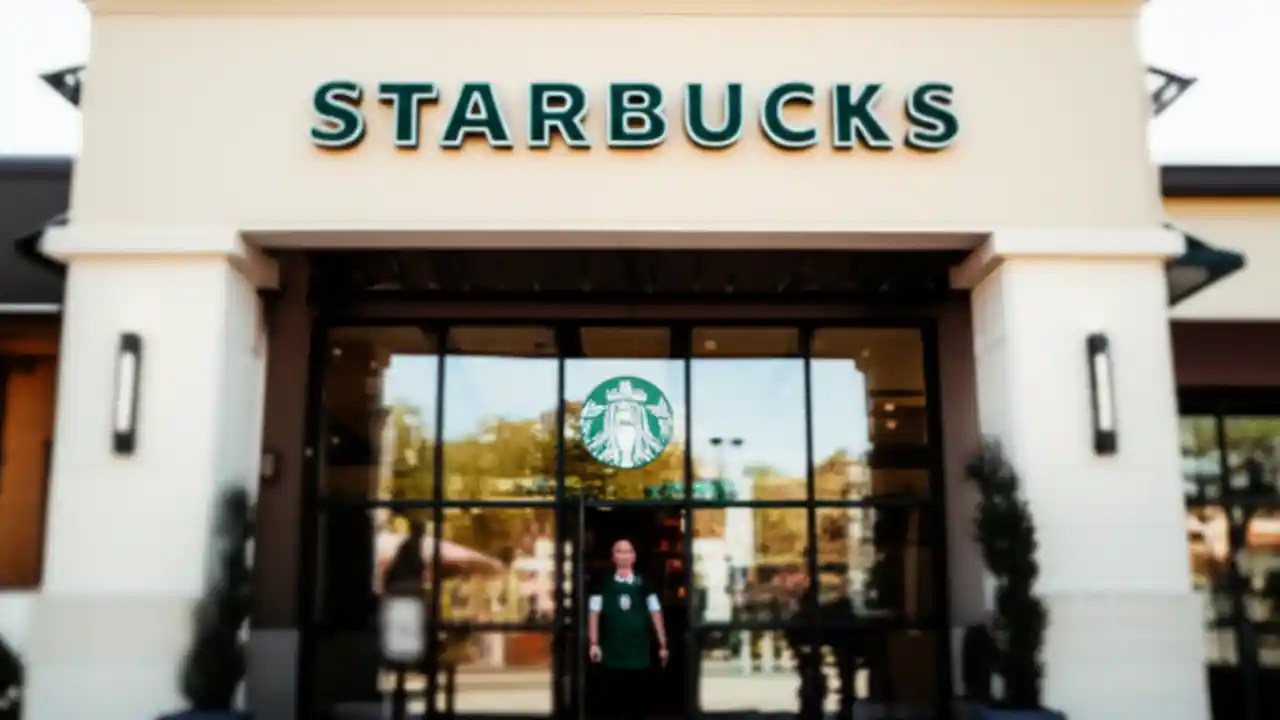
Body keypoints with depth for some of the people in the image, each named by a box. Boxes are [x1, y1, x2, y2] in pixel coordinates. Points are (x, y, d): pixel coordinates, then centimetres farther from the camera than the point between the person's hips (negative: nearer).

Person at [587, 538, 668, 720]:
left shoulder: (643, 584, 2)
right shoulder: (604, 584, 1)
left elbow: (655, 613, 3)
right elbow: (594, 613, 1)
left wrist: (662, 645, 2)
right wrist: (594, 643, -7)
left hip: (639, 651, 0)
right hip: (612, 652, 0)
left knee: (637, 697, 5)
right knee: (614, 697, 5)